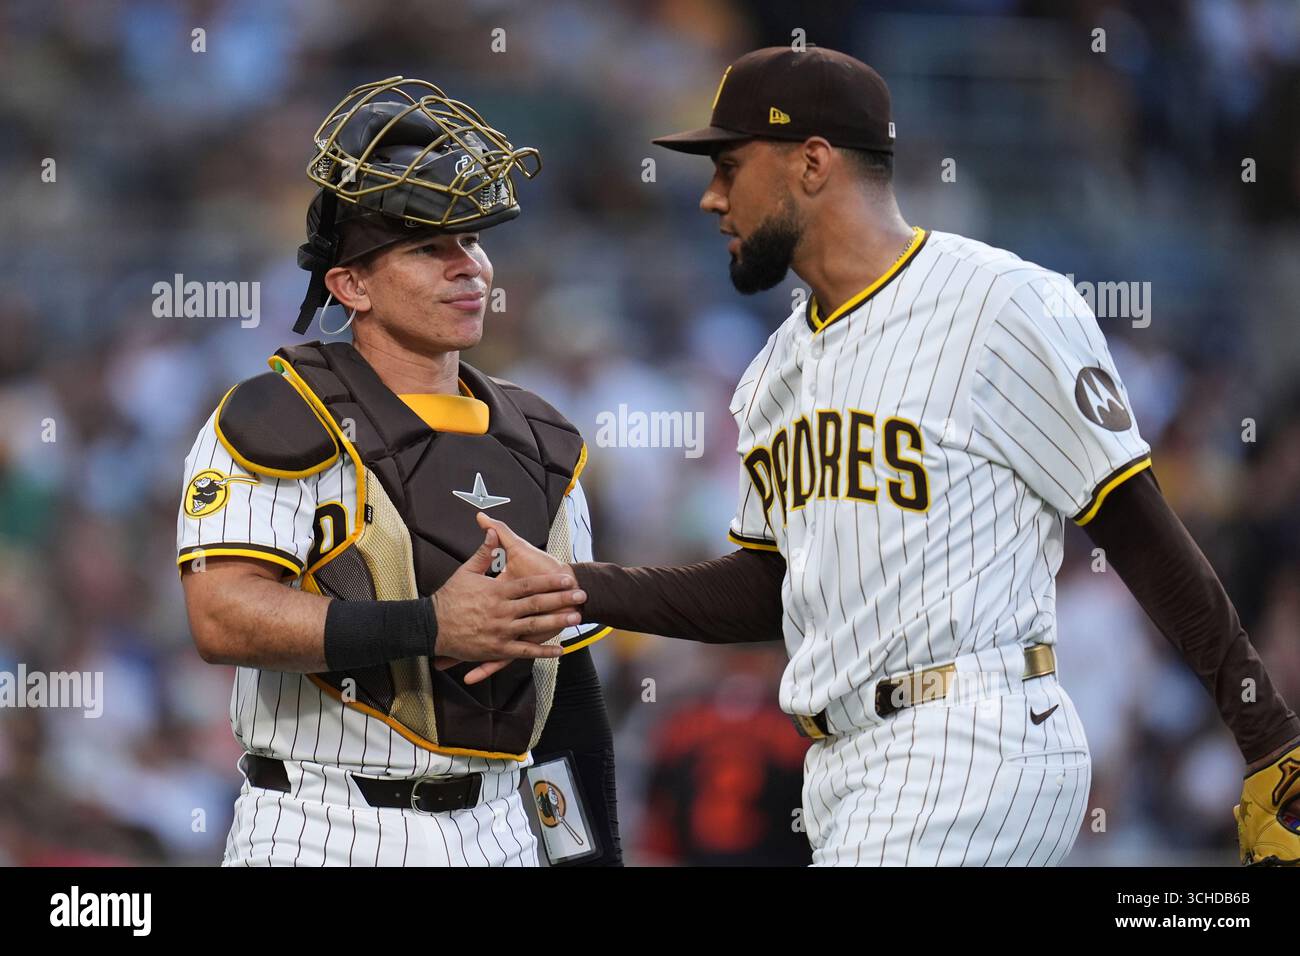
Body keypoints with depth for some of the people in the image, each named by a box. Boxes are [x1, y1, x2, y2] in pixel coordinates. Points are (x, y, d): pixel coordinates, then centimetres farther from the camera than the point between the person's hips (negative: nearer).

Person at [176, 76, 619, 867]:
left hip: (494, 832, 5)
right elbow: (224, 617, -20)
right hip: (322, 835, -5)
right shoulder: (283, 423, -7)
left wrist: (592, 851, 11)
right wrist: (429, 627, -26)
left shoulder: (541, 446, 13)